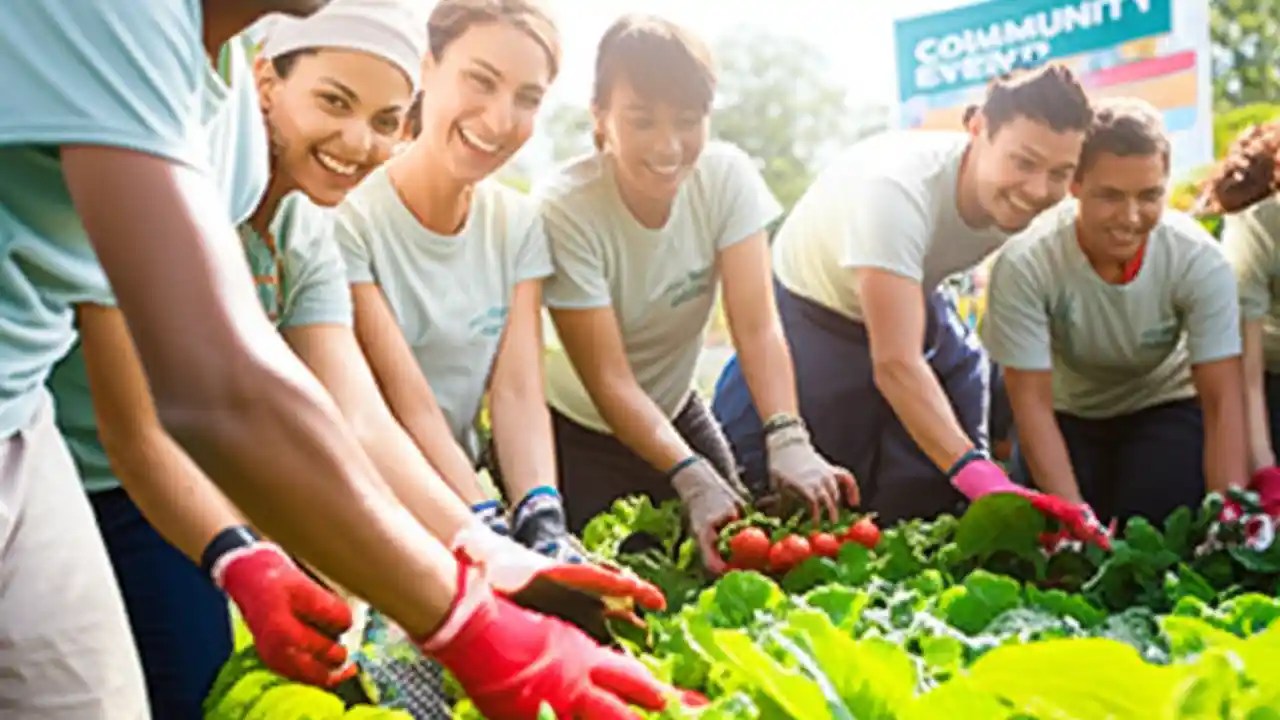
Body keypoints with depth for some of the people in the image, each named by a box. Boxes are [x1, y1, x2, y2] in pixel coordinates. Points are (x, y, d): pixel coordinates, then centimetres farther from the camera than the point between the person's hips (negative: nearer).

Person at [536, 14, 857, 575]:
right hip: (578, 430, -4)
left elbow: (757, 327, -22)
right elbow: (608, 380, -28)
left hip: (675, 412, 4)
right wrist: (693, 478, -39)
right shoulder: (563, 209, -28)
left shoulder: (728, 176, -17)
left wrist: (788, 441, -38)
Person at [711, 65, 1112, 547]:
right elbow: (895, 364, -46)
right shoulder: (898, 187, -41)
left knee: (936, 500, 1)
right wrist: (983, 479, -54)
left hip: (913, 305, 5)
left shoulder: (1028, 203, -20)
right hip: (809, 316, -5)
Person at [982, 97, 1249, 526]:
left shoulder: (1199, 260, -27)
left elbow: (1223, 402, -25)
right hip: (1067, 415, 0)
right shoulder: (1024, 265, -31)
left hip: (1164, 410, 0)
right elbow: (1032, 401, -26)